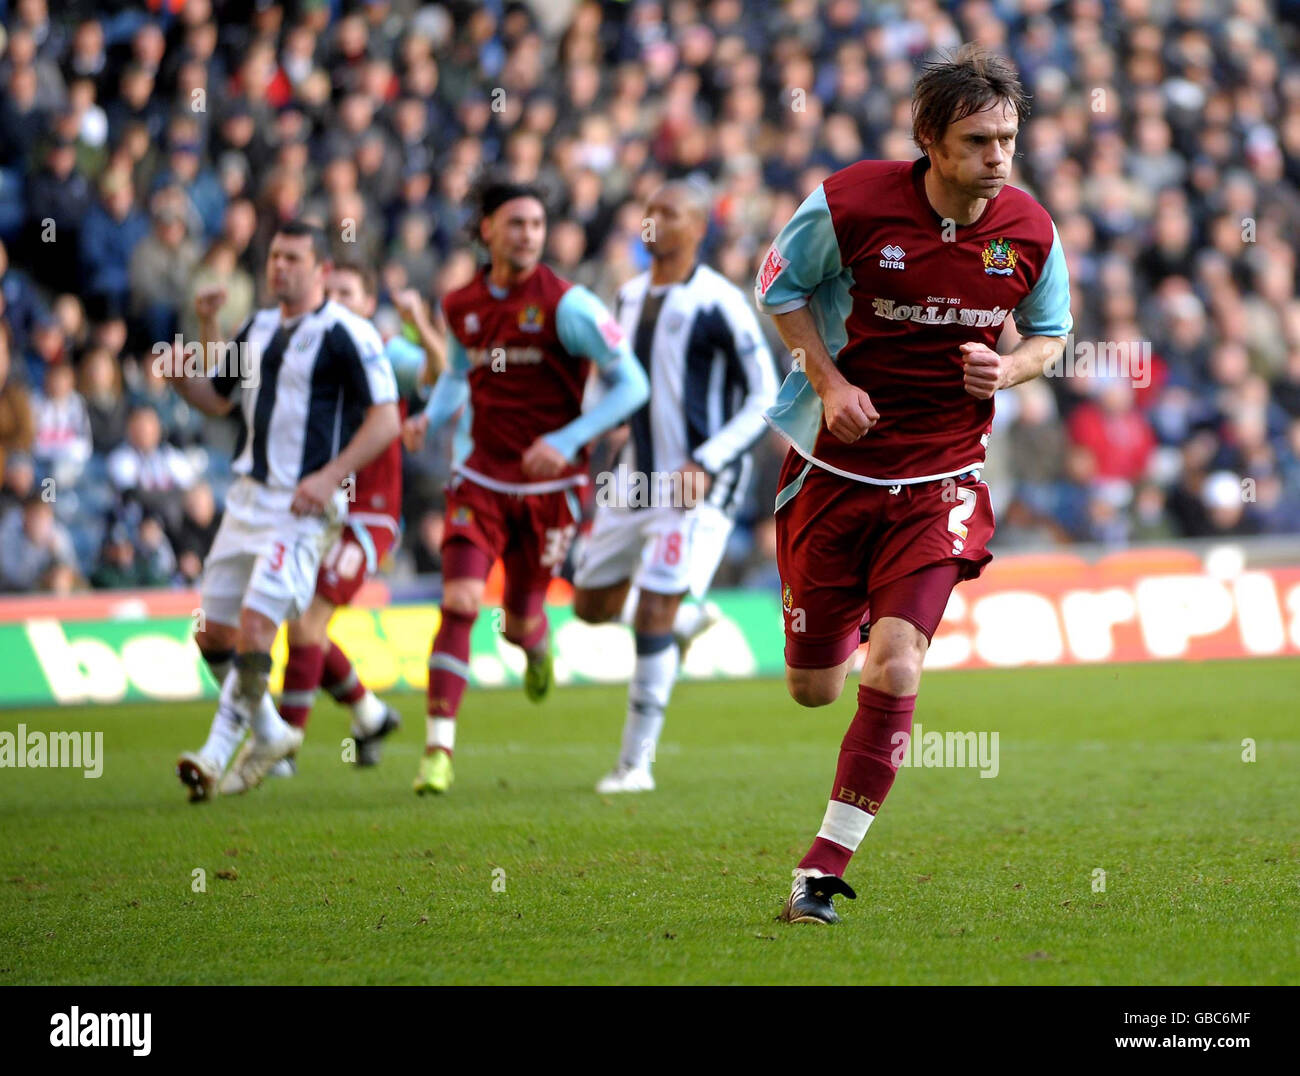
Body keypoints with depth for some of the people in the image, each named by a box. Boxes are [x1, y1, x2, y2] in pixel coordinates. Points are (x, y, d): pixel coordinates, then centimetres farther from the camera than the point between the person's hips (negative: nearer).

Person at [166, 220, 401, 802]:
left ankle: (217, 753, -12)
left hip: (303, 507, -8)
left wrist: (329, 477, -21)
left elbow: (385, 419, -13)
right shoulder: (259, 327, 14)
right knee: (214, 634, 8)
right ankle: (269, 735, 27)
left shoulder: (346, 334, -10)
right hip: (249, 494, 8)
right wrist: (180, 374, 2)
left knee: (255, 626, -19)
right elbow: (217, 398, 23)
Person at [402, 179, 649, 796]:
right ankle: (438, 750, -13)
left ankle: (535, 644, 48)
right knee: (459, 602, -15)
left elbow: (631, 384, -11)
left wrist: (568, 442, -21)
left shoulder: (567, 306, -13)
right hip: (481, 481, 2)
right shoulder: (461, 306, 1)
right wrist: (431, 417, 1)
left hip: (549, 486, -2)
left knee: (520, 622, 7)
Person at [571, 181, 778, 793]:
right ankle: (689, 621, 39)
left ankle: (636, 762, -3)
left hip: (698, 486, -8)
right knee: (592, 605, 11)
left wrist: (705, 465, -19)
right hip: (637, 477, 8)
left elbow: (763, 399, -11)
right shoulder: (631, 296, 10)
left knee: (652, 615, -13)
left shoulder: (719, 305, -13)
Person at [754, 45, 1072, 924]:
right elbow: (780, 284, 3)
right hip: (834, 461, -1)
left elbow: (1051, 331, 12)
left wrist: (1008, 370, -10)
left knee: (895, 671, -17)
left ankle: (824, 871, -5)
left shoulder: (1030, 232, -6)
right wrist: (828, 380, -10)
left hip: (940, 479, 1)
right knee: (813, 688, 7)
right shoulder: (851, 203, -14)